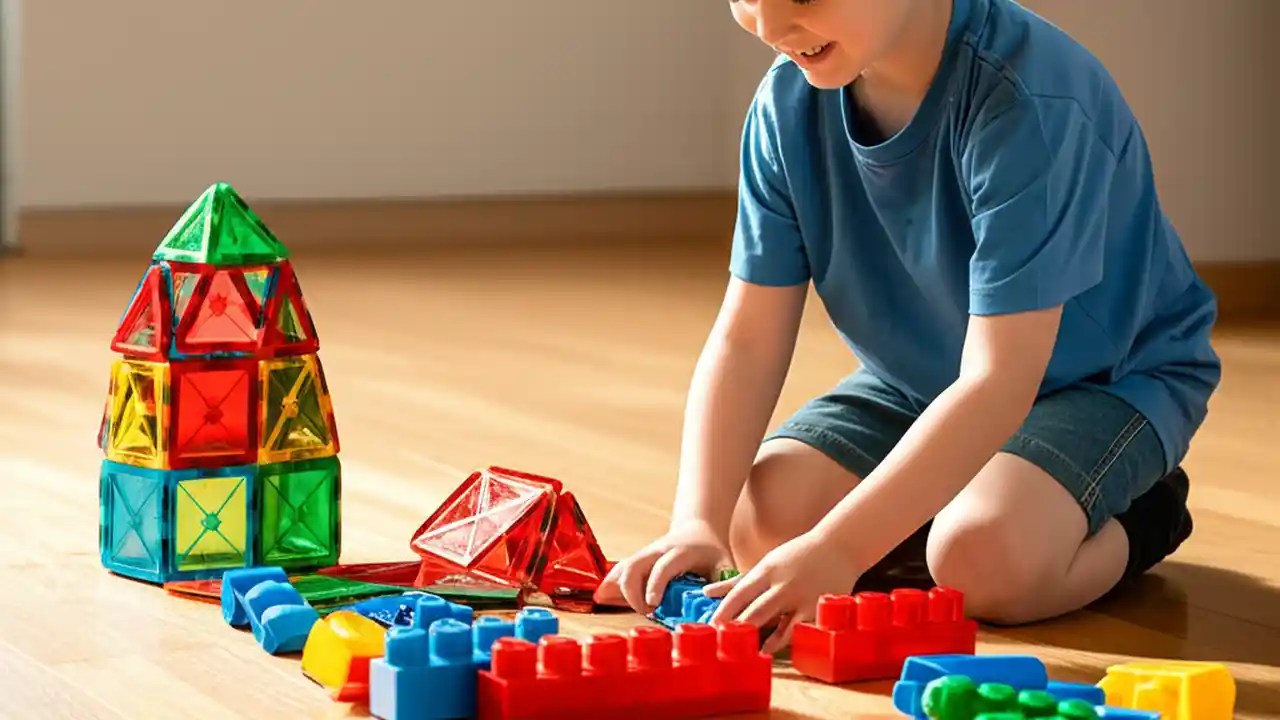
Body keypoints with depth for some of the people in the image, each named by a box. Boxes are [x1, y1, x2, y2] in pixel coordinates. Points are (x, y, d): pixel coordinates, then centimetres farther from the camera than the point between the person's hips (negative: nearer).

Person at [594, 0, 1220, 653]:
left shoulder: (1030, 102, -35)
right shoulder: (789, 102, -14)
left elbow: (998, 382, -37)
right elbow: (746, 340, -12)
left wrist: (836, 550, -42)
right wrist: (697, 523, -27)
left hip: (1108, 376, -6)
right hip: (918, 376, 6)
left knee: (981, 557, -32)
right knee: (759, 519, -18)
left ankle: (1136, 515, 0)